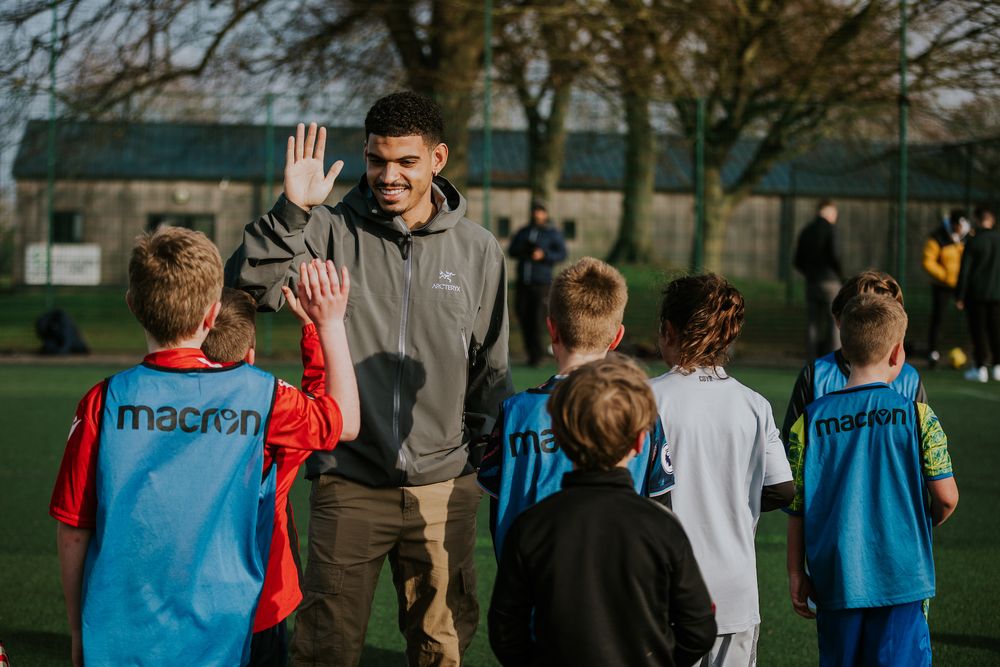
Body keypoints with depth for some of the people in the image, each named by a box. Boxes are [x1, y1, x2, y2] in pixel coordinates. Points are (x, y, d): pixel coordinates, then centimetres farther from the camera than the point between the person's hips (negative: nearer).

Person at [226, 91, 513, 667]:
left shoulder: (479, 250, 5)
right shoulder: (334, 231, -1)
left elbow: (491, 369, 13)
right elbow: (249, 285, -13)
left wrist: (495, 459, 10)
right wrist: (291, 211, -22)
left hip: (445, 487, 2)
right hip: (348, 483, -1)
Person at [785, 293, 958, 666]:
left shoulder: (810, 421, -2)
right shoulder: (918, 416, -6)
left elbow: (797, 508, 0)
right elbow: (946, 498, -6)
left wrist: (796, 574, 8)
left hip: (834, 580, 2)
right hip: (901, 577, -2)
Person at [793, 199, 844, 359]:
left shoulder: (805, 231, 12)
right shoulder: (829, 228, -6)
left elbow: (798, 262, 12)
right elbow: (834, 254, -16)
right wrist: (842, 277, -4)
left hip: (811, 283, 6)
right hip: (830, 281, -6)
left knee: (813, 325, 6)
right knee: (836, 324, -3)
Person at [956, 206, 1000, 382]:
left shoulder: (973, 242, -11)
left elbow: (964, 271, -10)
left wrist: (959, 296, -4)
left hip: (976, 293, -3)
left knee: (978, 330, 2)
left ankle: (980, 368, 3)